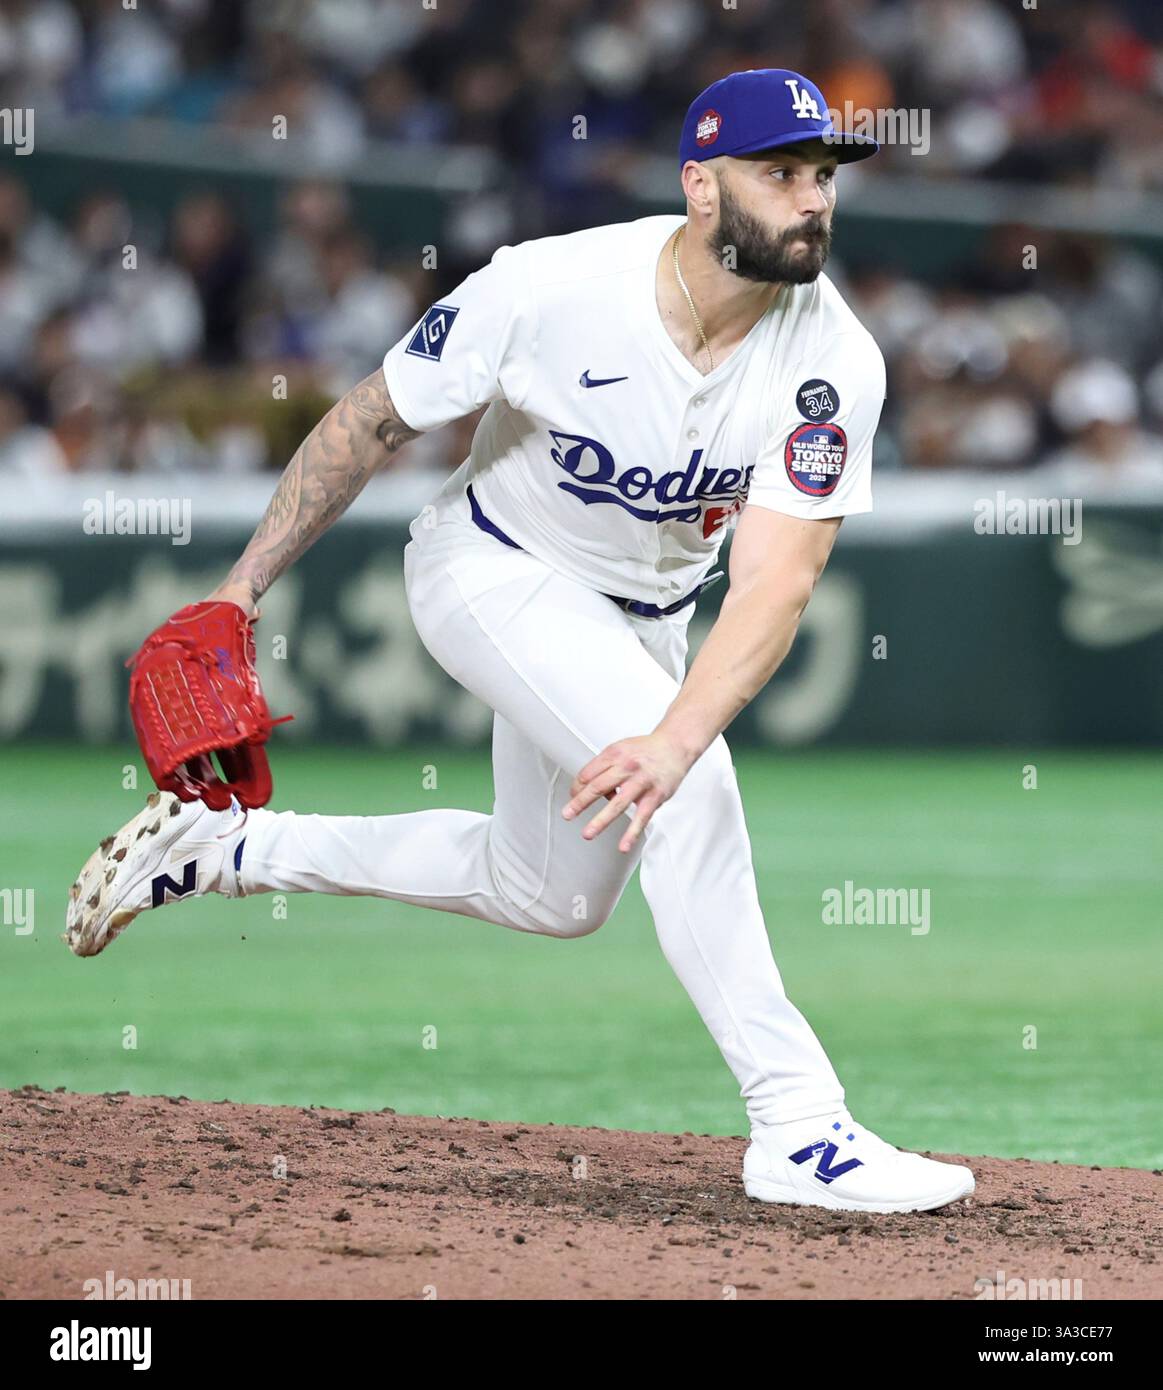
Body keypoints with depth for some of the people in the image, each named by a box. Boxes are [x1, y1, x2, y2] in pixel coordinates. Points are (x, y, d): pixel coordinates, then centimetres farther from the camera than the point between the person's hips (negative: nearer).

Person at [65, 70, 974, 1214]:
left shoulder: (833, 363, -25)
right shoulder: (550, 290, -30)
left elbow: (777, 577, -32)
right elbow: (372, 423, -16)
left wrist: (673, 739, -48)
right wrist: (241, 589, -14)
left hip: (644, 613, 5)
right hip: (494, 570, -5)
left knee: (550, 896, 19)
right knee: (694, 792, -26)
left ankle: (229, 848, 34)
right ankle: (796, 1129, -21)